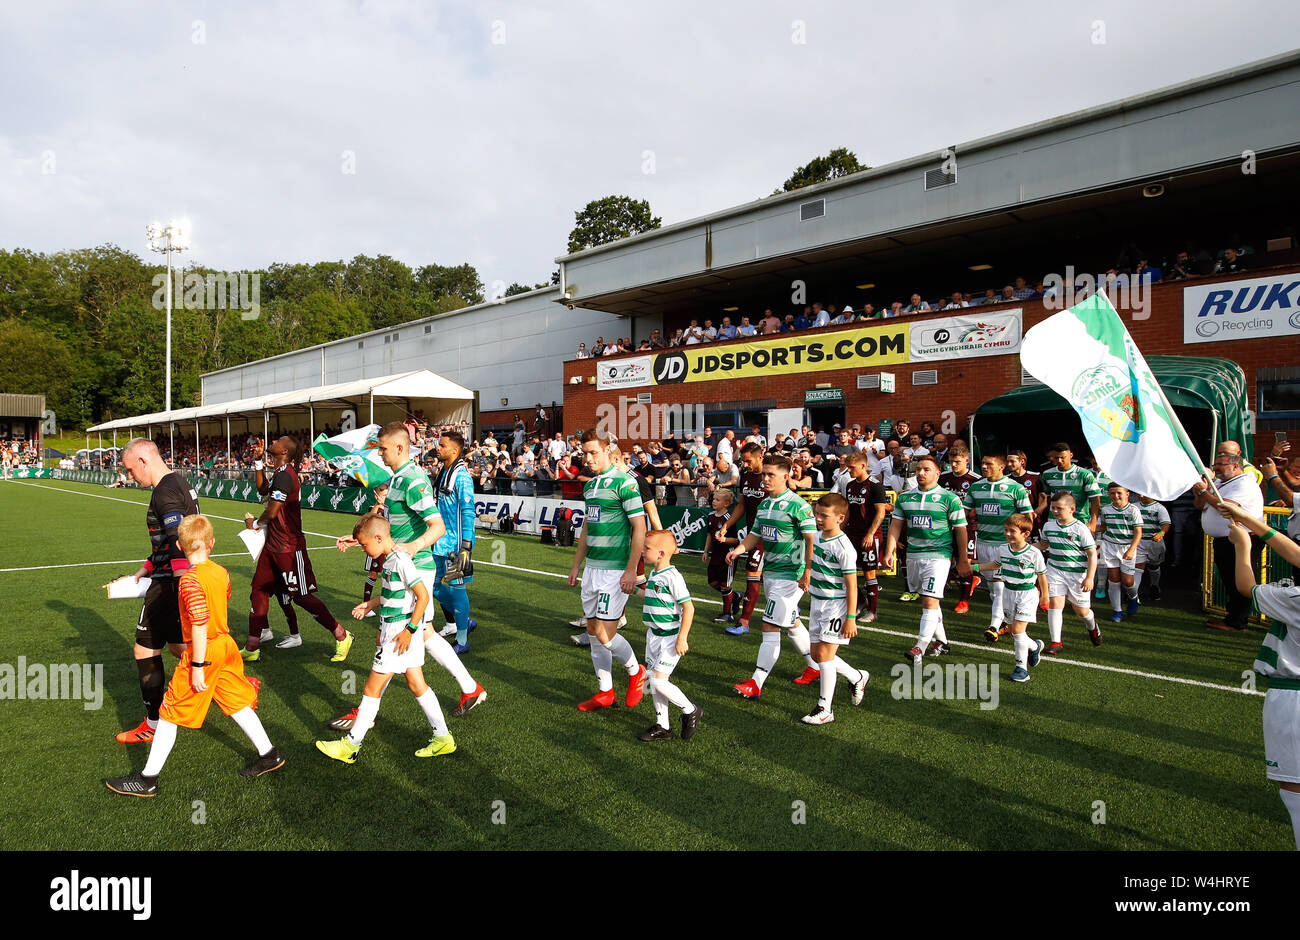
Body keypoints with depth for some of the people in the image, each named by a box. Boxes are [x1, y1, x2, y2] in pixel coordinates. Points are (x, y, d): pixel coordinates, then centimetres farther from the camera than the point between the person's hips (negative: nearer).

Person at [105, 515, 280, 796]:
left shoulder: (190, 580, -19)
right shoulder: (221, 572, 2)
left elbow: (200, 625, -22)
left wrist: (197, 667, -18)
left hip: (203, 652, -7)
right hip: (226, 645, 7)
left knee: (169, 713, 6)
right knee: (238, 704, 17)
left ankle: (148, 779, 17)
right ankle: (268, 755, 24)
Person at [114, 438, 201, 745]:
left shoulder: (165, 493, -20)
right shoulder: (179, 483, 12)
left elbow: (180, 546, -29)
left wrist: (183, 595, -31)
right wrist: (144, 571, 22)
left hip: (171, 586, -9)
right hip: (189, 580, 9)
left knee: (146, 650, 6)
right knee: (177, 645, 20)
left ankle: (154, 725, 18)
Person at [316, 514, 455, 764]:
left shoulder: (400, 560, -20)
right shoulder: (390, 559, 10)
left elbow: (423, 595, -22)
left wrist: (410, 629, -21)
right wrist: (371, 604, 20)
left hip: (399, 634, -10)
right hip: (394, 630, 10)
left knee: (372, 689, 2)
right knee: (417, 685, 13)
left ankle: (351, 745, 15)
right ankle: (443, 738, 19)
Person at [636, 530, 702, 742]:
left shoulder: (673, 577, -19)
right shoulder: (652, 574, 8)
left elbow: (688, 608, -20)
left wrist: (682, 639, -21)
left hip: (670, 637, -9)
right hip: (653, 635, 9)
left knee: (659, 680, -9)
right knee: (654, 681, 11)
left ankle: (691, 711, 12)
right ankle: (662, 727, 22)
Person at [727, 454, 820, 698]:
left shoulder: (797, 505, -15)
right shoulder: (763, 504, 9)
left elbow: (811, 539, -17)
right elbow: (756, 535, 16)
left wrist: (808, 572, -20)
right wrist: (737, 550, -2)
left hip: (790, 576, -9)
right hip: (770, 572, 9)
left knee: (770, 628, -7)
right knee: (792, 624, 20)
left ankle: (756, 684, -1)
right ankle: (814, 668, 37)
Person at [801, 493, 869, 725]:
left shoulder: (843, 547, -20)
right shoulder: (817, 537, 5)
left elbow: (851, 585, -18)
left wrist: (851, 618, -18)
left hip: (836, 606, -9)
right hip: (817, 603, 9)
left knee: (824, 653, -8)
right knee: (816, 653, 12)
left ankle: (825, 709, 4)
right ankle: (857, 677, 34)